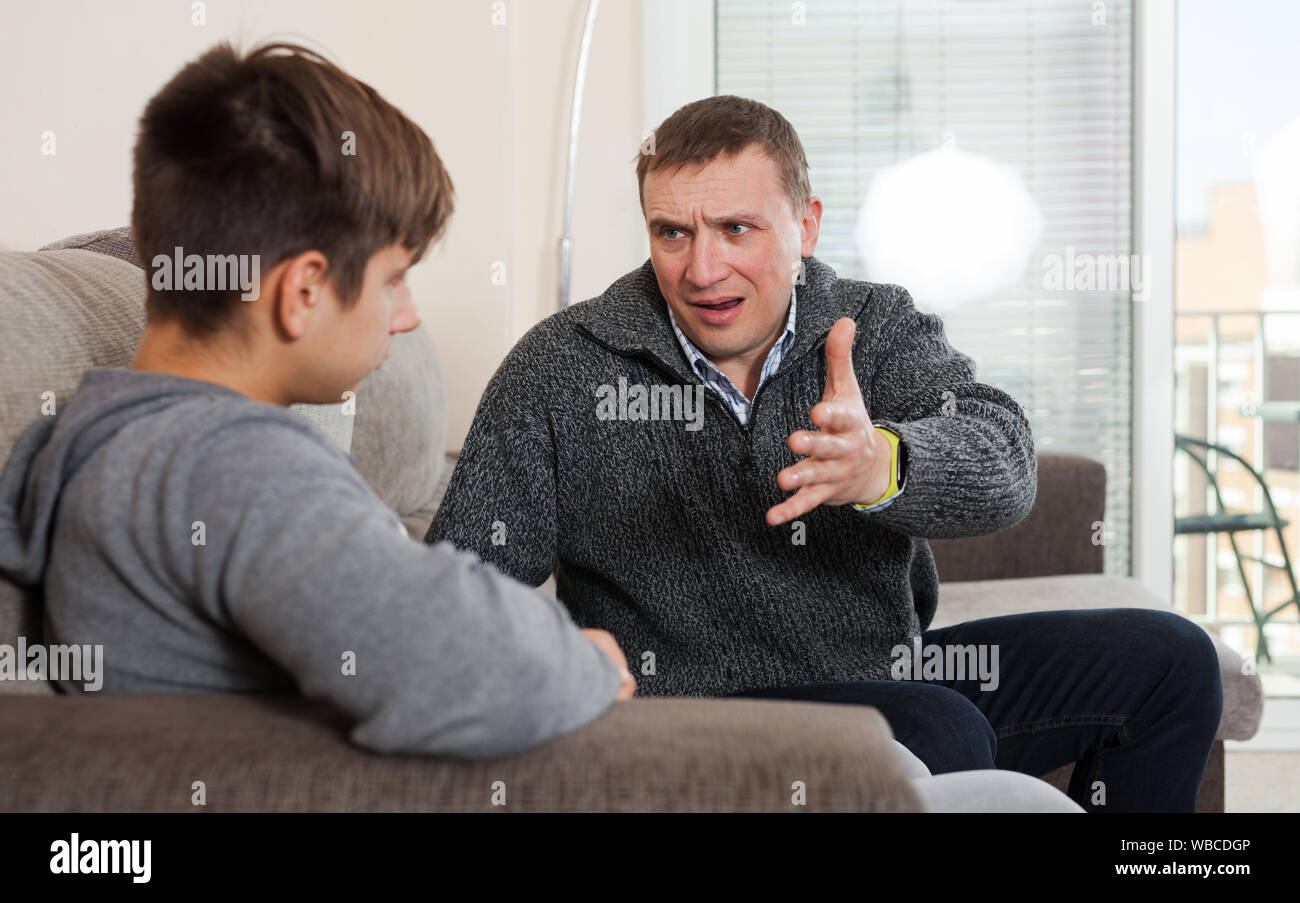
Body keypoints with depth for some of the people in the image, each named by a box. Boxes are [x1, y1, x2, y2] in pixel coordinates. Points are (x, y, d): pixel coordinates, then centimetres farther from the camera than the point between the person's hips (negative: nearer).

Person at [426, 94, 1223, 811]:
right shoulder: (562, 370, -8)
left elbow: (1004, 467, -22)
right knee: (940, 735, -32)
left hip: (890, 675, 5)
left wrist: (881, 465, -45)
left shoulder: (876, 327, -2)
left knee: (1166, 661, 3)